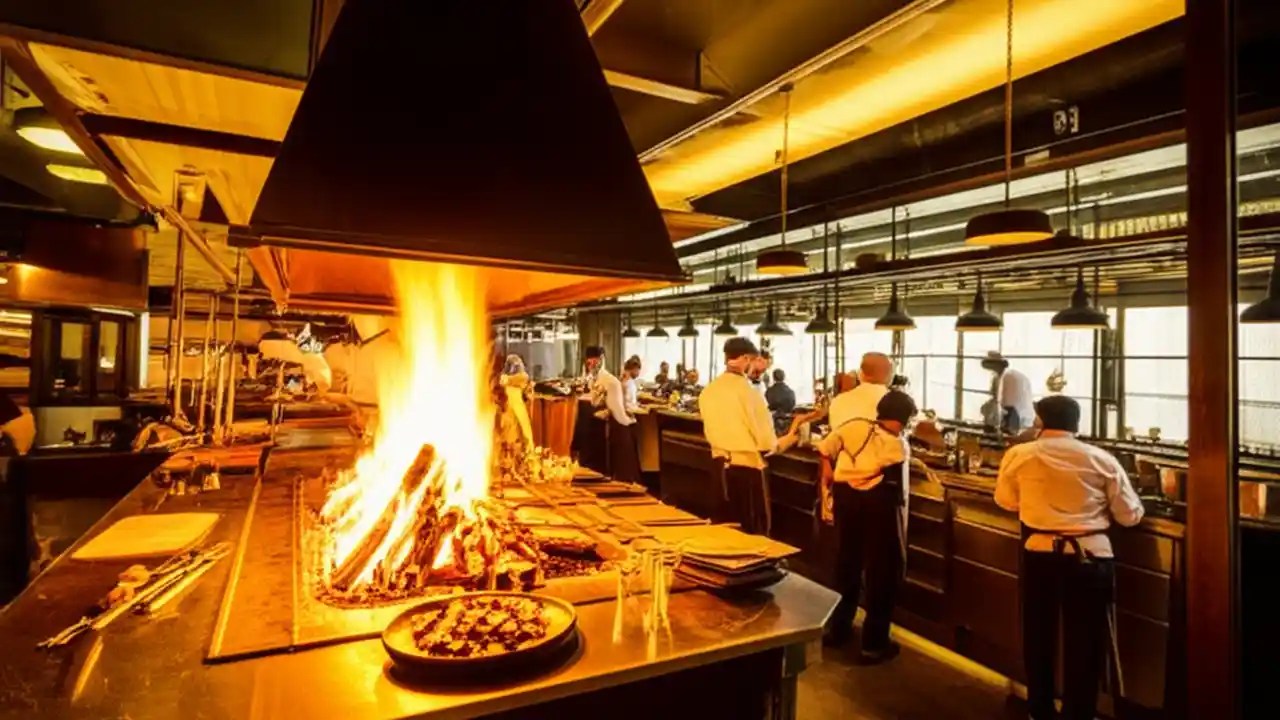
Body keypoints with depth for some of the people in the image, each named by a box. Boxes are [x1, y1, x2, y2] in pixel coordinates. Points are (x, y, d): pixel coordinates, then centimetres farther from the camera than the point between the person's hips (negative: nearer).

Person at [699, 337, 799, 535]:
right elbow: (766, 442, -14)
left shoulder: (707, 391, 1)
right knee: (755, 530, 8)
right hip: (747, 466, -6)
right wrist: (788, 440, 6)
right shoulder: (747, 390, -17)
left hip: (721, 465, 6)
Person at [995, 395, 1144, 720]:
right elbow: (1131, 515, 4)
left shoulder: (1018, 455, -3)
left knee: (1038, 635, 18)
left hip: (1039, 555, 1)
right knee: (1084, 641, 14)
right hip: (1089, 557, 0)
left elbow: (1005, 500, 13)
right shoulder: (1102, 460, -4)